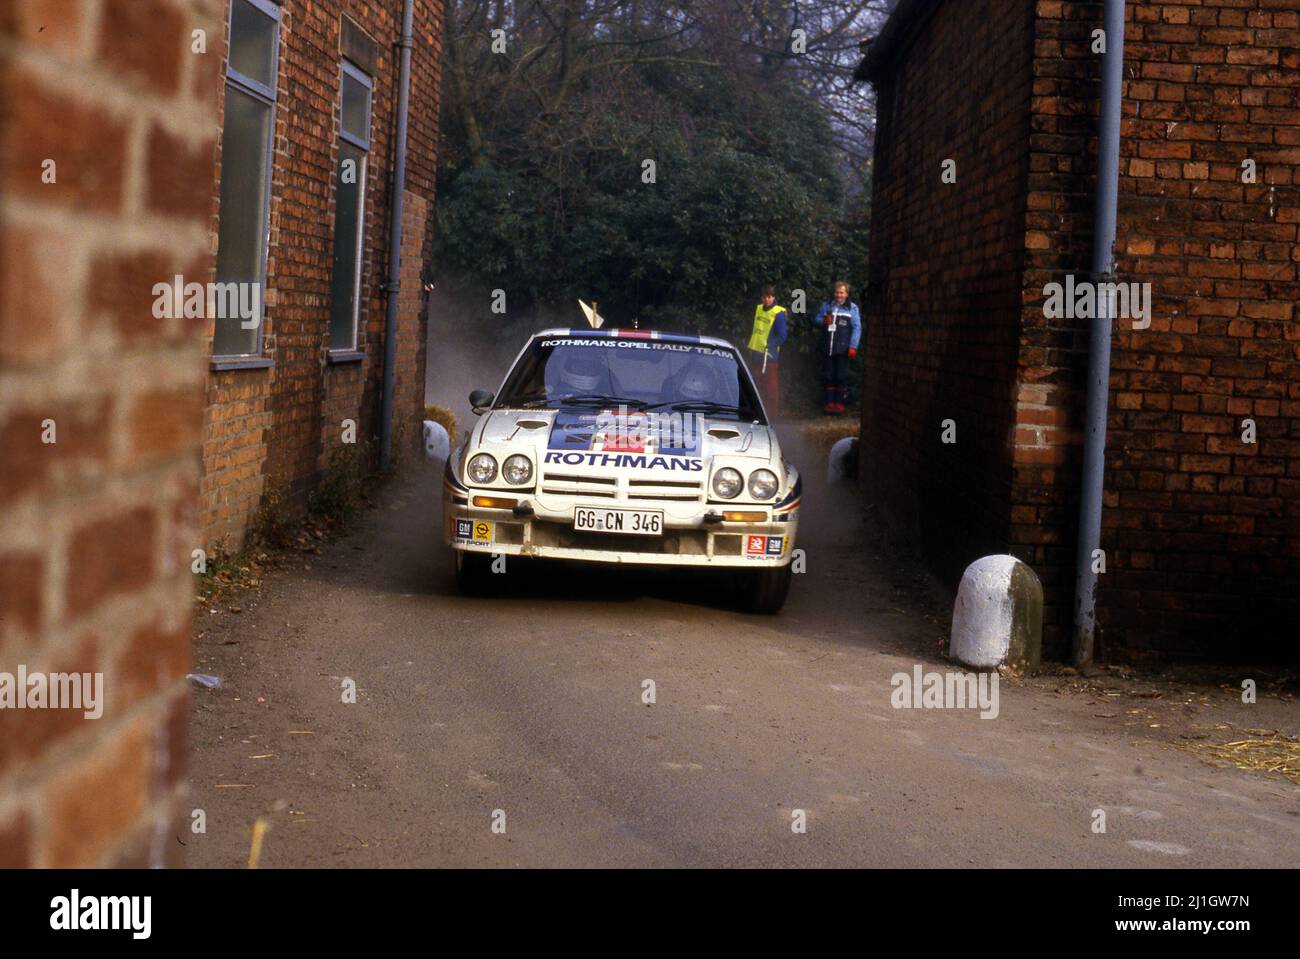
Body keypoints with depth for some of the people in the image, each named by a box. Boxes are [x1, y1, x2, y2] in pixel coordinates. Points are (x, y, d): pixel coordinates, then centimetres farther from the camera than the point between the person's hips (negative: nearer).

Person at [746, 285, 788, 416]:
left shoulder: (778, 314, -11)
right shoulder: (758, 309, 9)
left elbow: (782, 336, -12)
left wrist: (770, 345, -19)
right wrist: (750, 345, 16)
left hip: (769, 355, -7)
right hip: (755, 352, 7)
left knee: (770, 384, -1)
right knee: (756, 382, 14)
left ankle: (773, 410, 7)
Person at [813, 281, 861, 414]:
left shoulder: (852, 308, 4)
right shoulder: (826, 306, 13)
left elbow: (857, 328, -1)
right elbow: (816, 319, 16)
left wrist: (853, 347, -10)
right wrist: (823, 321, -8)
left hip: (842, 349, -3)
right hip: (826, 347, 3)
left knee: (841, 377, -1)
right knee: (827, 376, 5)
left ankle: (839, 402, 4)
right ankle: (829, 402, 11)